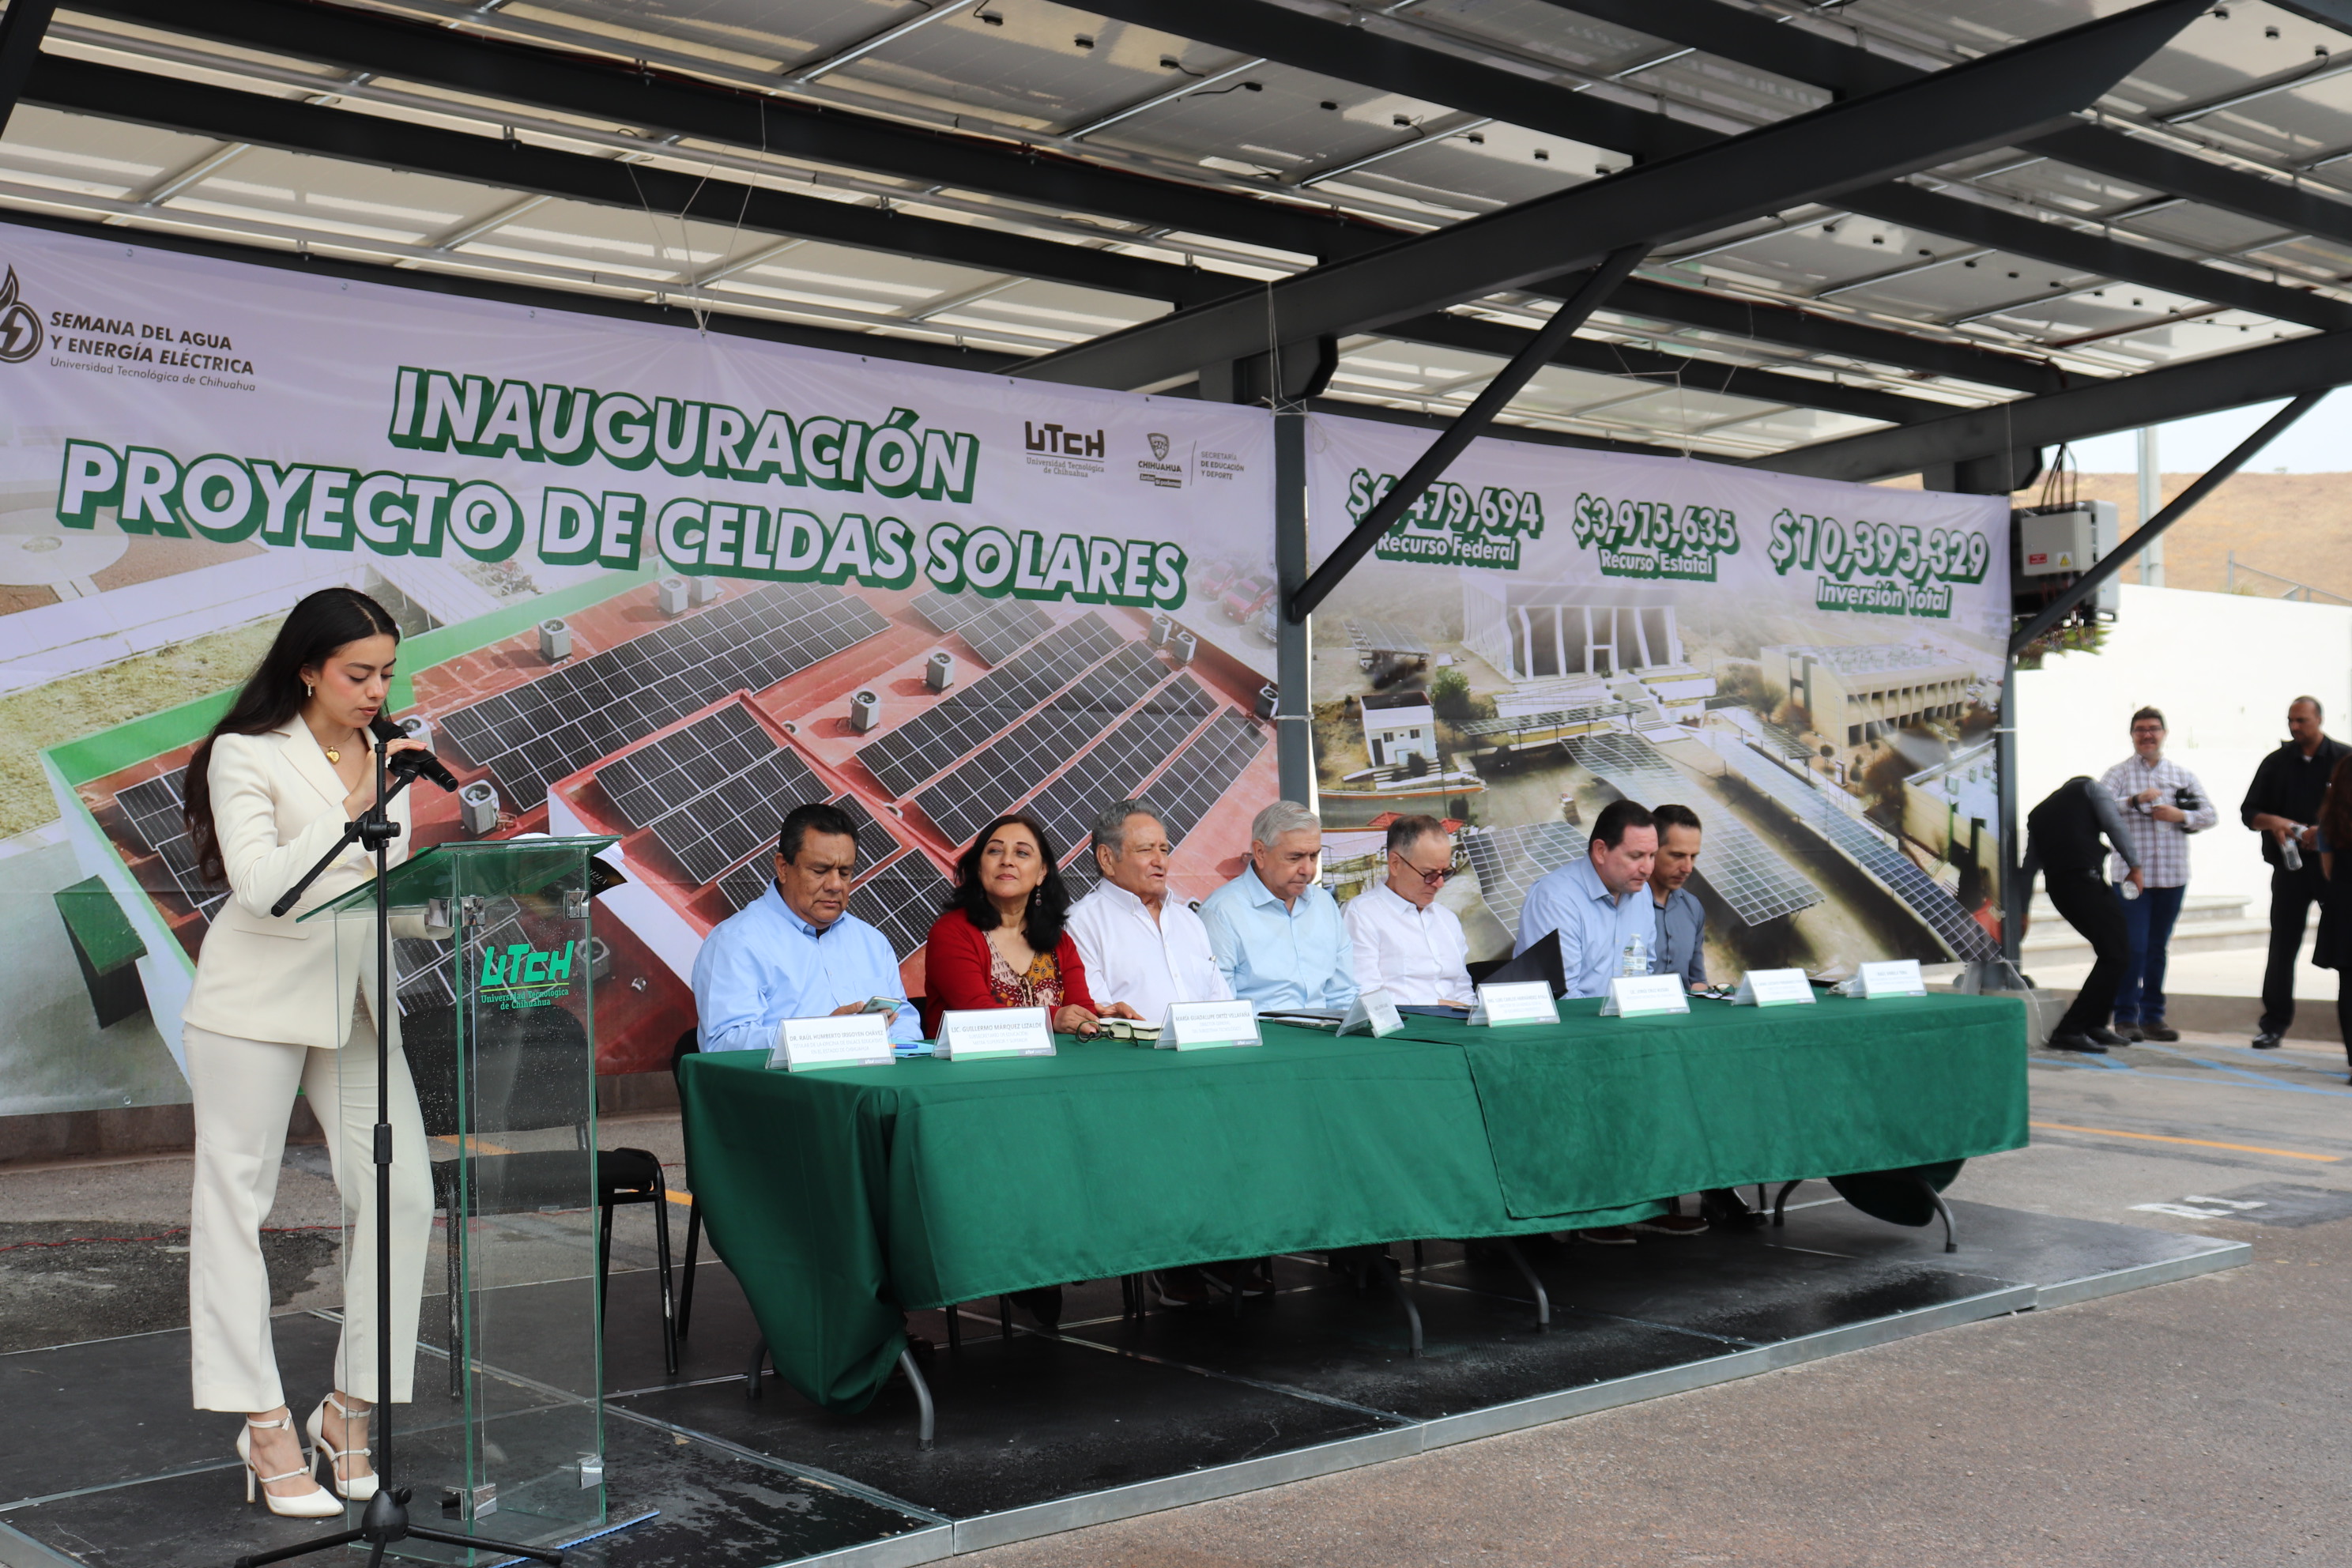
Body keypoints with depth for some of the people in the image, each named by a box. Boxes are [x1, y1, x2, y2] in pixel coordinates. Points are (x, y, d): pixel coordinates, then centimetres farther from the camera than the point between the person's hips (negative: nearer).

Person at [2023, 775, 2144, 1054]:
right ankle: (2070, 1031, -12)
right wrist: (2135, 864, 4)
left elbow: (2030, 865, 26)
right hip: (2086, 879, -7)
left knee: (2112, 948, 19)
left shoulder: (2038, 813, 28)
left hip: (2057, 887, 7)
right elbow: (2114, 825, 0)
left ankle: (2094, 1025, 20)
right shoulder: (2089, 788, 15)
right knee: (2115, 953, -5)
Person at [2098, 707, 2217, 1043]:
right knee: (2132, 948, -7)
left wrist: (2181, 816, -8)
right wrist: (2135, 801, -23)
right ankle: (2126, 1017, 1)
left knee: (2158, 948, 9)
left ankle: (2153, 1016, 17)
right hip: (2131, 873, -3)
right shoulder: (2118, 774, 3)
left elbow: (2210, 813, 9)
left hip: (2172, 876, 3)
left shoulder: (2183, 775, 13)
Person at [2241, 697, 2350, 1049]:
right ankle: (2275, 1022, 9)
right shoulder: (2276, 763, 8)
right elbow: (2248, 812, 8)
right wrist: (2272, 822, -12)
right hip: (2290, 866, 2)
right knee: (2282, 945, 3)